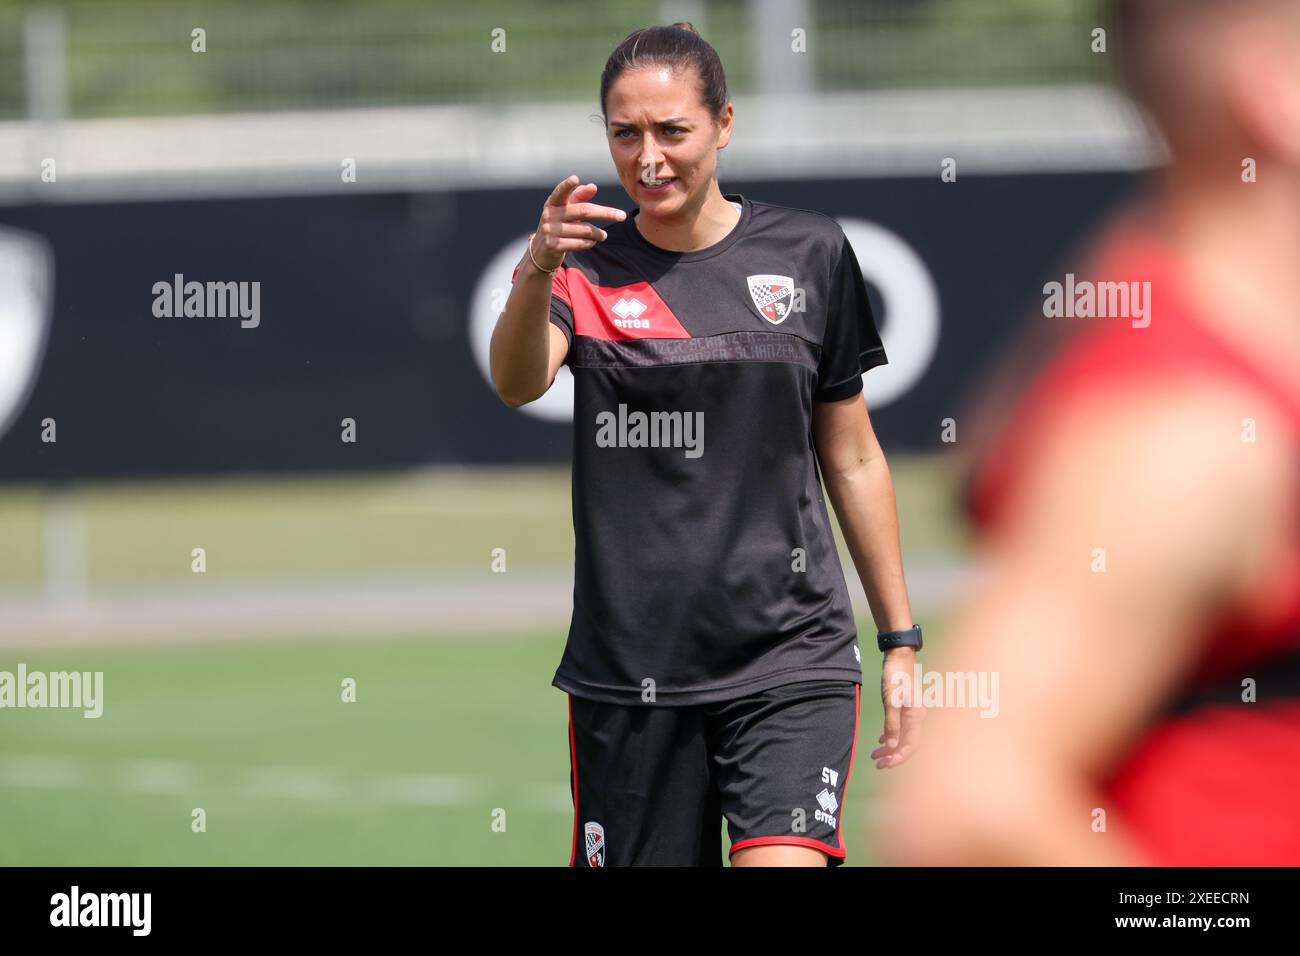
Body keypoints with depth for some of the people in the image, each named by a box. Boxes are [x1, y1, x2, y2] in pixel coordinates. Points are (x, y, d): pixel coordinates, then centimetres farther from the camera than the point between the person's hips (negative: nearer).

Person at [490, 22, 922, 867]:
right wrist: (538, 270, -42)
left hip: (790, 659, -1)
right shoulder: (588, 267, 1)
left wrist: (900, 637, 11)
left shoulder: (810, 256, 4)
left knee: (784, 867, -20)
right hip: (627, 666, 1)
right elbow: (518, 382, -22)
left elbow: (852, 458, 12)